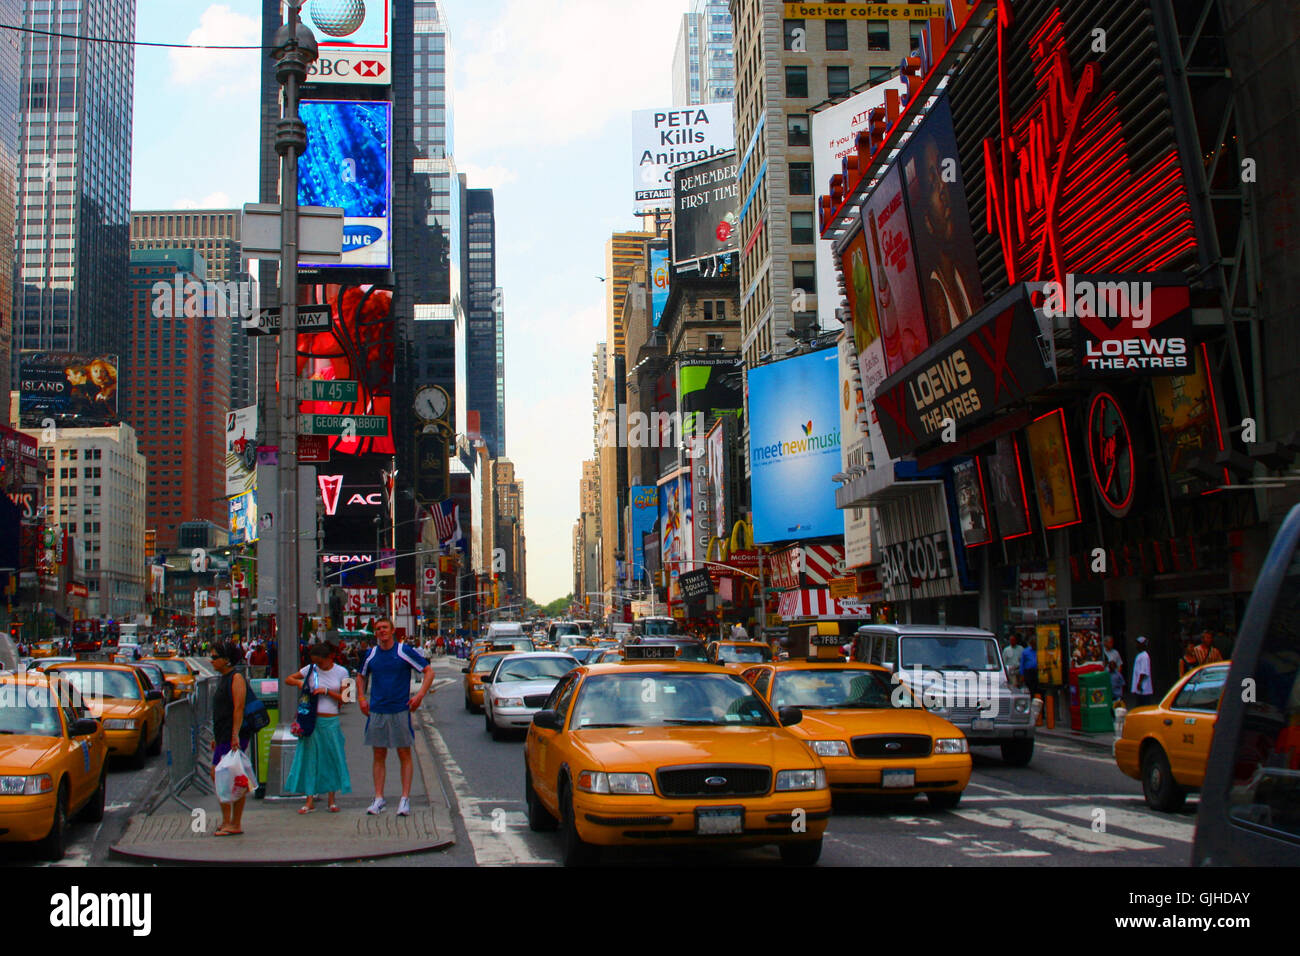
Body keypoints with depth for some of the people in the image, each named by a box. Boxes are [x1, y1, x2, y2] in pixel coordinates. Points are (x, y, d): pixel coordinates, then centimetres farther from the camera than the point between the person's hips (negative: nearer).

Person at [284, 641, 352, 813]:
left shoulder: (341, 672, 1)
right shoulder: (311, 669, 3)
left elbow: (343, 698, -2)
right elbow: (288, 679, 10)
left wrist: (327, 691, -15)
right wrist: (299, 682, -10)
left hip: (331, 721, -1)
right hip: (311, 720, 1)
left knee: (332, 758, 3)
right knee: (309, 758, 1)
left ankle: (331, 799, 13)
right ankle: (310, 800, 7)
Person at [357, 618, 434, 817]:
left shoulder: (405, 652, -4)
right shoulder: (371, 655, 7)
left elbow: (429, 671, -1)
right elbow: (361, 676, 25)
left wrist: (420, 695, -11)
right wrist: (361, 697, 10)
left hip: (400, 711, -3)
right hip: (376, 711, 3)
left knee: (404, 755, 1)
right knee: (379, 756, 6)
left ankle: (405, 799, 5)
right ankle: (378, 799, 11)